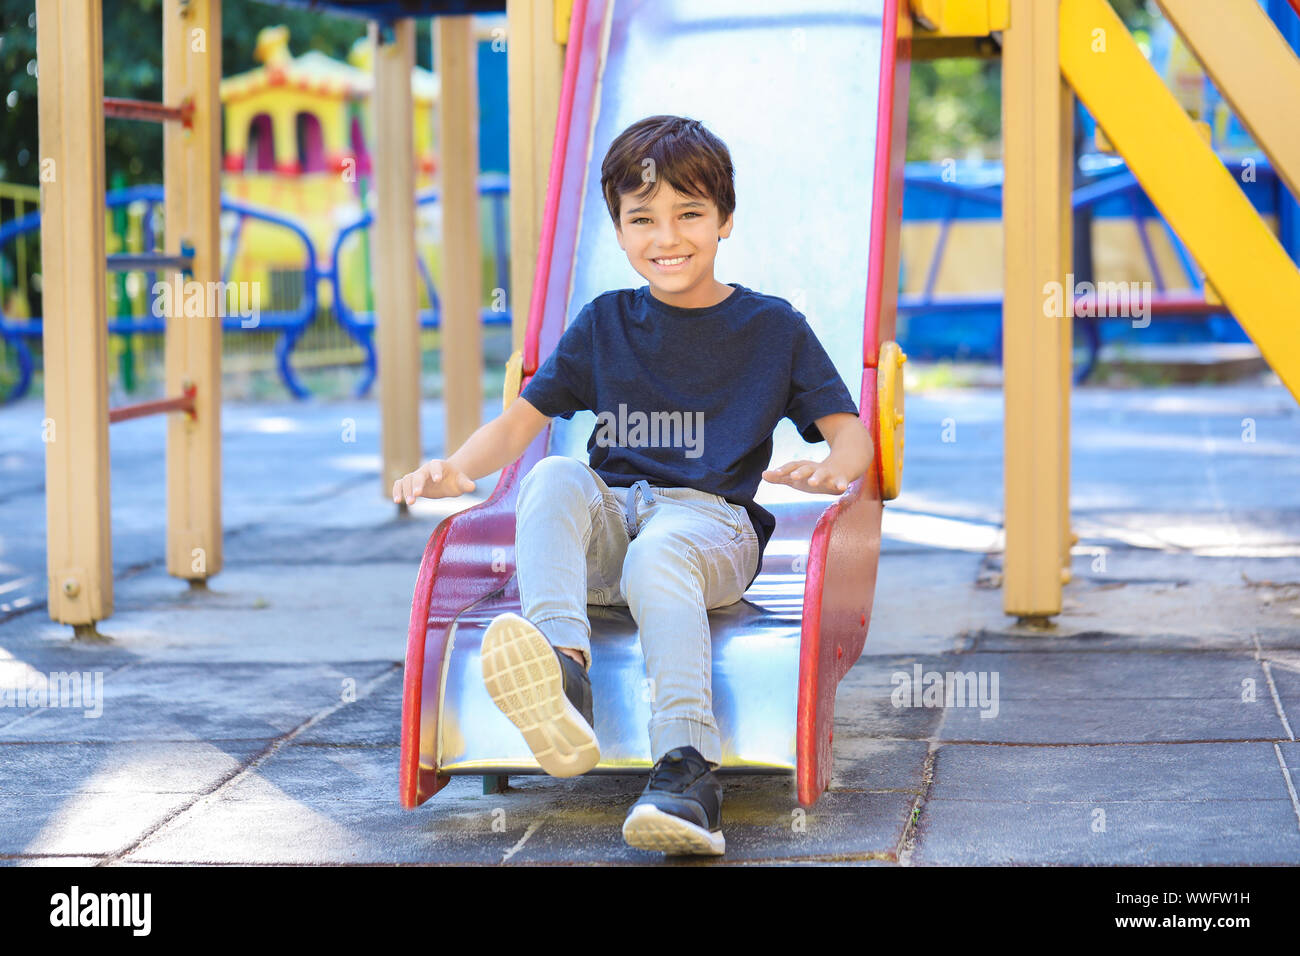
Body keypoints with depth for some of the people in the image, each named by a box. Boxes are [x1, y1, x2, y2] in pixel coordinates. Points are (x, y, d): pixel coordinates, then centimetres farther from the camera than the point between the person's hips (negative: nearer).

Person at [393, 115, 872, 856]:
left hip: (711, 523, -3)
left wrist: (832, 469, -17)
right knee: (554, 479, -30)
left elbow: (849, 431, 8)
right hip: (606, 523, 3)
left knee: (657, 553, -38)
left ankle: (686, 766, -54)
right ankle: (562, 672, -54)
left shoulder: (773, 327, 11)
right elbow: (522, 420, 15)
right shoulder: (605, 324, 17)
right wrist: (456, 469, -6)